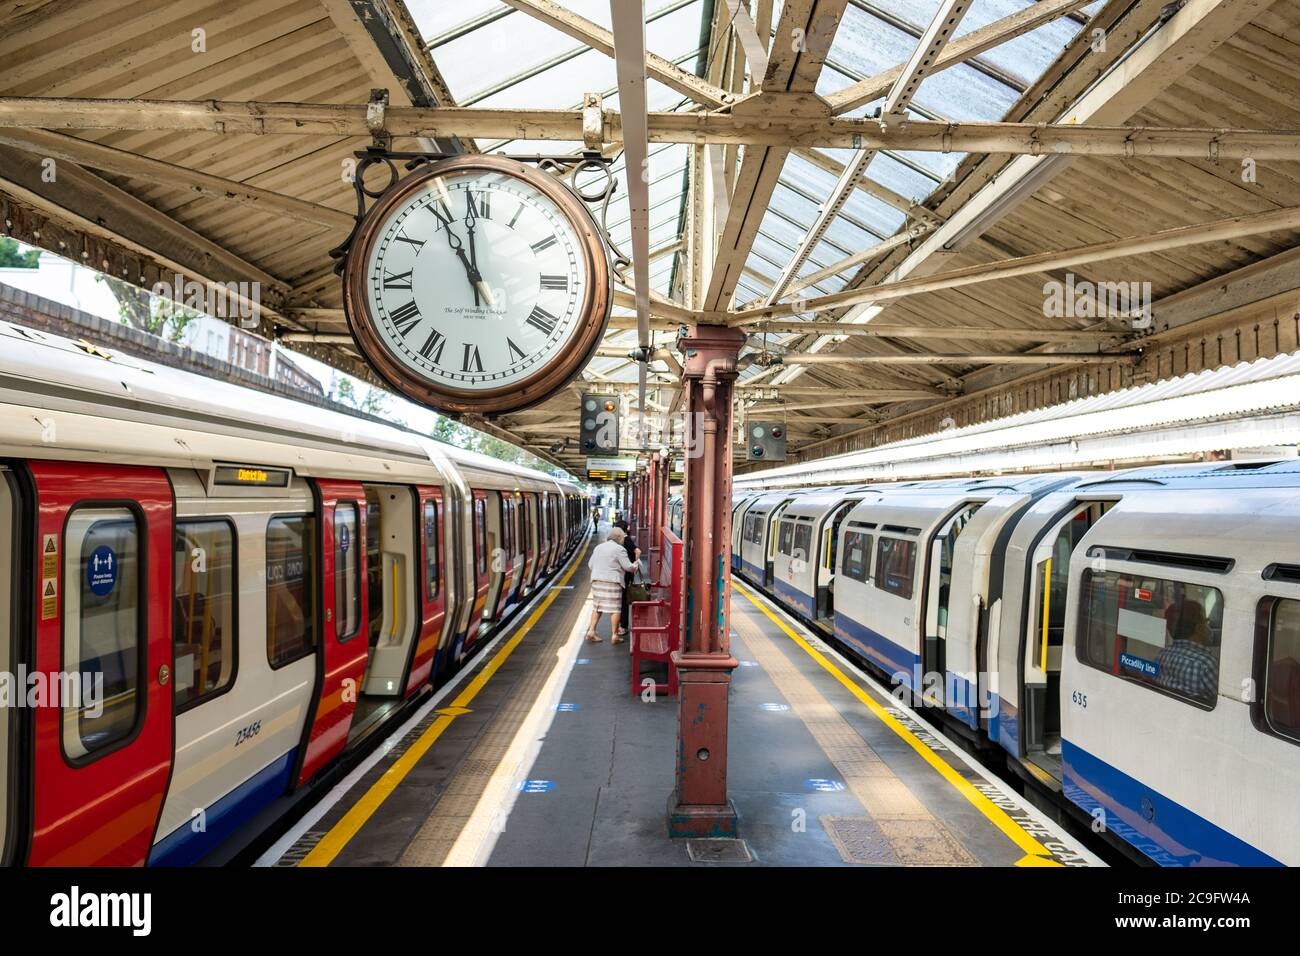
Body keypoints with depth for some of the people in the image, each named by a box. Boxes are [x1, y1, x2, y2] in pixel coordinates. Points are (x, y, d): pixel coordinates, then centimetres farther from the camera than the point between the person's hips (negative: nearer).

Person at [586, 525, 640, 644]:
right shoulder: (619, 549, -6)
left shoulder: (599, 547, 14)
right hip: (612, 582, -6)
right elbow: (629, 567, -8)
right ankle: (614, 635, 4)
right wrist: (637, 559, 8)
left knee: (597, 607, 15)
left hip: (597, 581, 6)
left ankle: (591, 631, 8)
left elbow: (590, 564, 17)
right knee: (616, 609, 2)